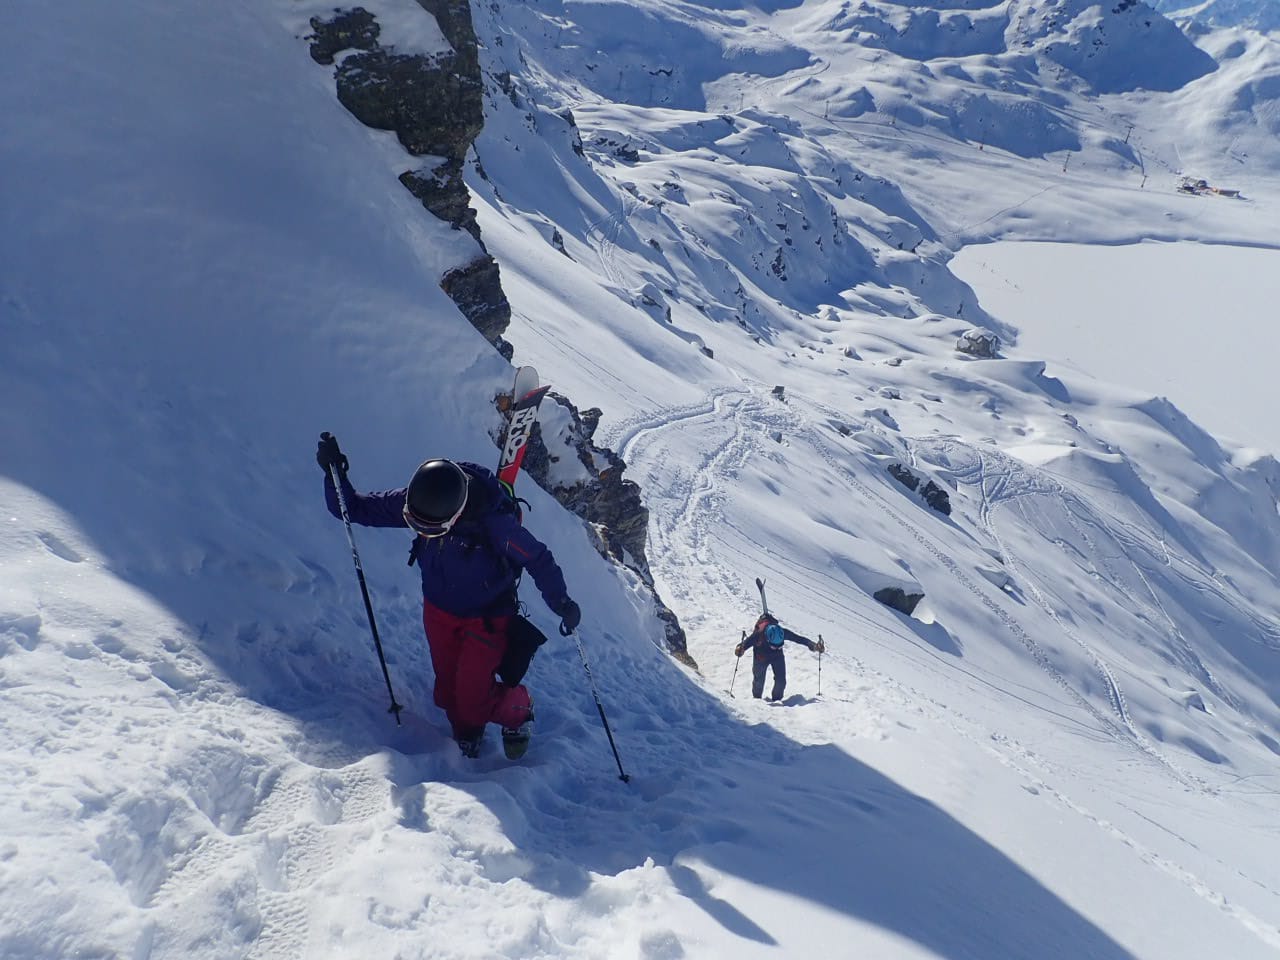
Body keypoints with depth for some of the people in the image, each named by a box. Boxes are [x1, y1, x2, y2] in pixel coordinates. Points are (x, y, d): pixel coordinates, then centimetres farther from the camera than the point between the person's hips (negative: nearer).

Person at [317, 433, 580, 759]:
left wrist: (562, 603, -19)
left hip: (487, 618, -5)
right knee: (448, 689, 14)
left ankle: (517, 713, 27)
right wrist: (334, 472, -24)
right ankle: (466, 732, 46)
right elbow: (357, 508, -8)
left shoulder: (493, 521, -34)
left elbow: (538, 559, -20)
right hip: (438, 611, 5)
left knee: (473, 694, -6)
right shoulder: (411, 502, -20)